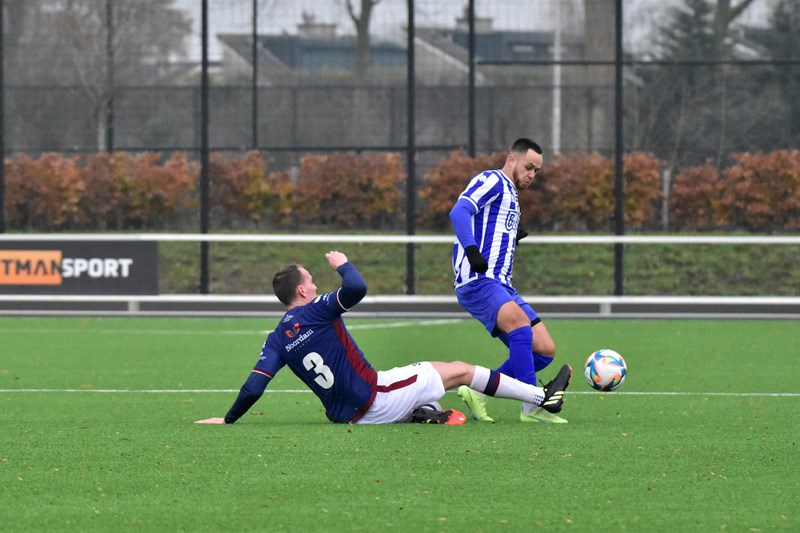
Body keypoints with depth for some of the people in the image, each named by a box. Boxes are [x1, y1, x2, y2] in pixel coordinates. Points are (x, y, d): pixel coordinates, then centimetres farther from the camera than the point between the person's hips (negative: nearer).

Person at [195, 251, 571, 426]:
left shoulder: (277, 340, 3)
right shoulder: (316, 311, -13)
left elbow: (254, 386, -4)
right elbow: (357, 288, -24)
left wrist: (228, 419, 8)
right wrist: (342, 265, -3)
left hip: (347, 414, 7)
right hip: (375, 399, -7)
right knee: (460, 370, 6)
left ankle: (425, 412, 2)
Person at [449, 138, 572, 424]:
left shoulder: (510, 196, 26)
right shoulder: (491, 181, -3)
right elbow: (459, 211, -19)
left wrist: (513, 237, 15)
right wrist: (472, 250, -32)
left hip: (501, 286, 10)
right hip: (477, 281, -10)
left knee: (545, 350, -1)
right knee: (520, 324, -32)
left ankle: (478, 392, 5)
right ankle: (533, 407, -32)